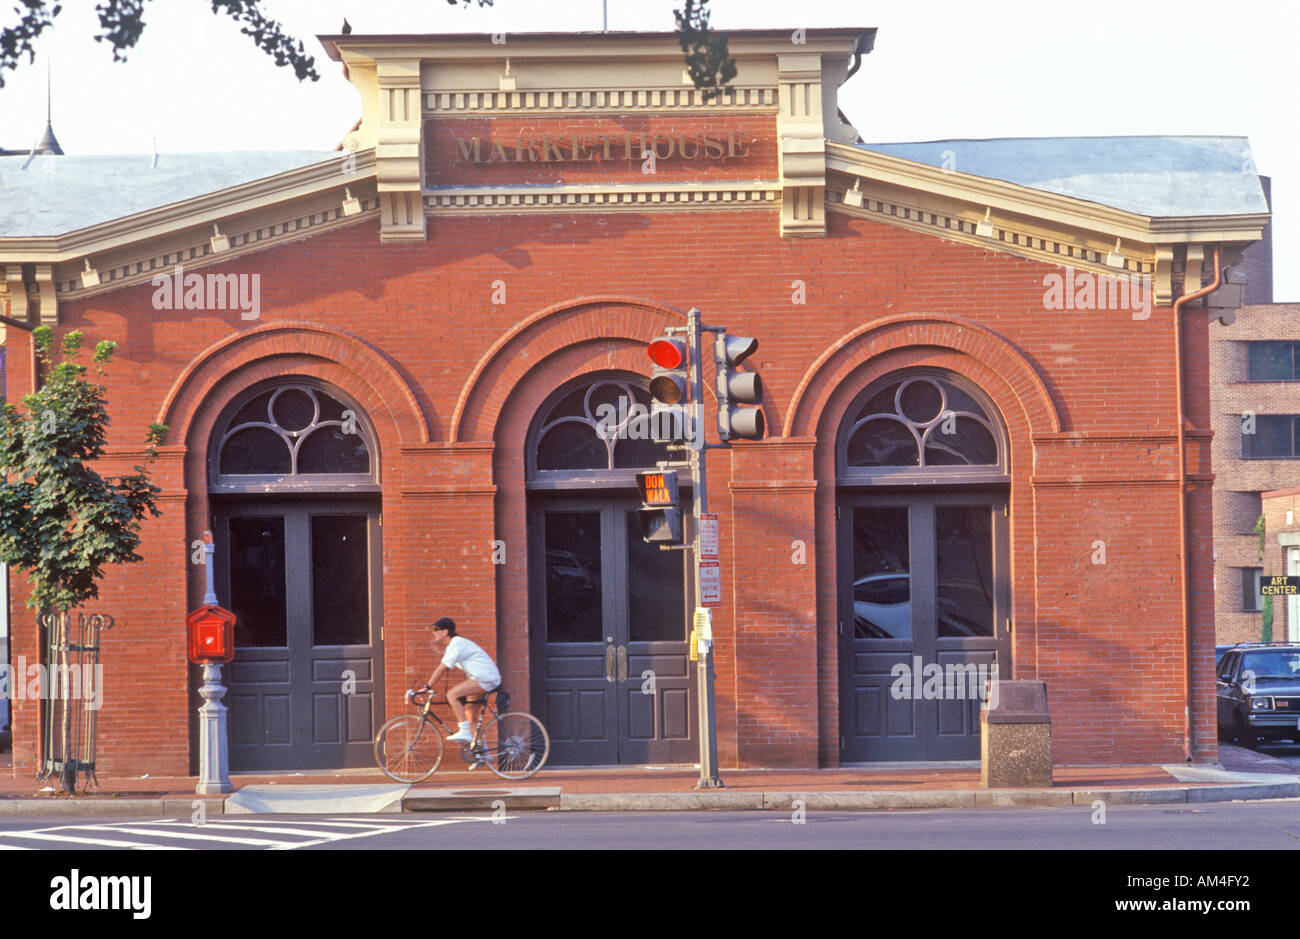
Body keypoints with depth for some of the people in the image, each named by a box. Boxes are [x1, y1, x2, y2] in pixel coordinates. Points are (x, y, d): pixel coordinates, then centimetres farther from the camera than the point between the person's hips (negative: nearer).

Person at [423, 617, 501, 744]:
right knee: (471, 715, 14)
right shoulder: (451, 645, 16)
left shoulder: (456, 644, -15)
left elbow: (442, 668, -18)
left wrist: (427, 687, -16)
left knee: (452, 695, -20)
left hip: (485, 679, -11)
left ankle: (465, 732, -21)